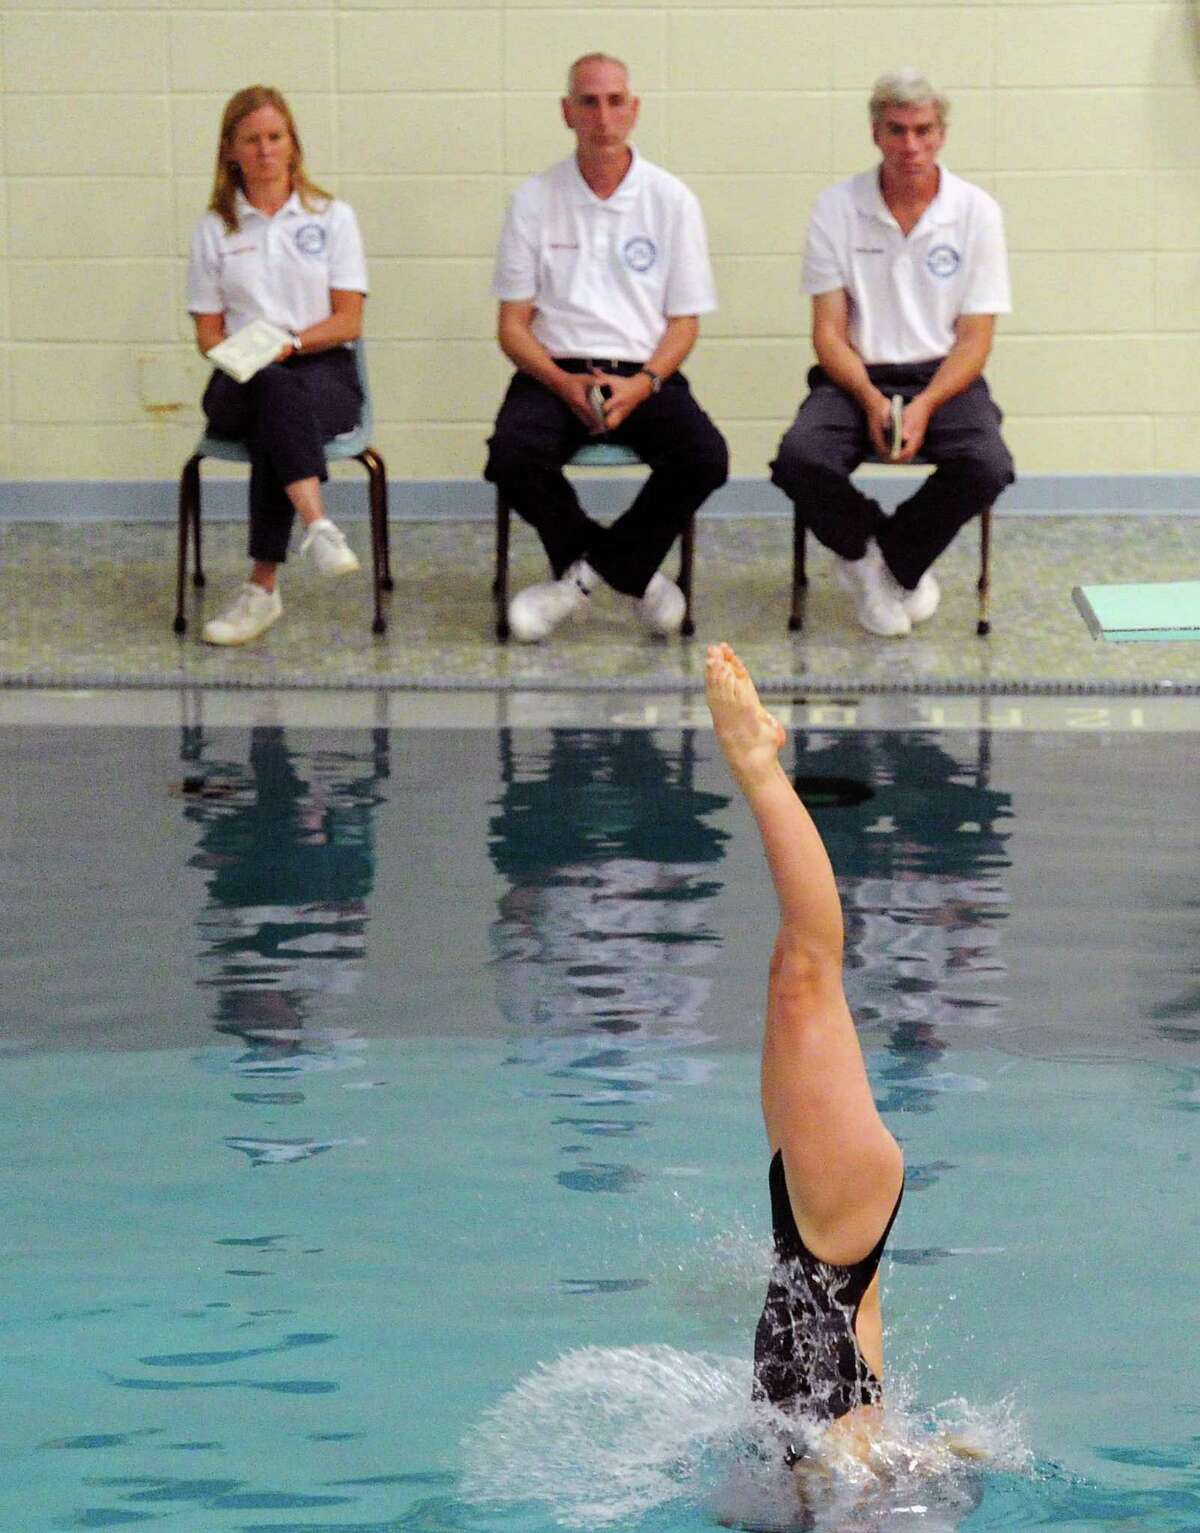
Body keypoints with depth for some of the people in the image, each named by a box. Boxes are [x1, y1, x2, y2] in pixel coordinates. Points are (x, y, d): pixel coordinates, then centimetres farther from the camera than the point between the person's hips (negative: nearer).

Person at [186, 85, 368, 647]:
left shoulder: (332, 217, 12)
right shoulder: (215, 229, 15)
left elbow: (348, 321, 4)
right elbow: (208, 332, 12)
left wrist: (292, 342, -14)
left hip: (323, 370, 0)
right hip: (241, 383, 0)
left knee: (280, 415, -38)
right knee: (281, 391, -39)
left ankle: (263, 585, -44)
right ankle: (317, 527, -61)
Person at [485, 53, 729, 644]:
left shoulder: (671, 200, 7)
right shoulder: (534, 201, 7)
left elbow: (684, 321, 7)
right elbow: (513, 324, 6)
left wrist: (642, 384, -13)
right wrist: (563, 382, -13)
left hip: (645, 375, 0)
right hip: (555, 373, 0)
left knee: (705, 457, -30)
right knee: (514, 455, -32)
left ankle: (582, 575, -14)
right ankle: (632, 574, -12)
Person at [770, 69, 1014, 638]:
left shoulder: (975, 211, 1)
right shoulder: (837, 207, 1)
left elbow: (974, 339, -1)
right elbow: (828, 333, -1)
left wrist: (925, 406, -19)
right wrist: (871, 400, -19)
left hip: (943, 378, 0)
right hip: (857, 377, 0)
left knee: (985, 467, -32)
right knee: (799, 460, -31)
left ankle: (886, 559, -2)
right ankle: (902, 565, -1)